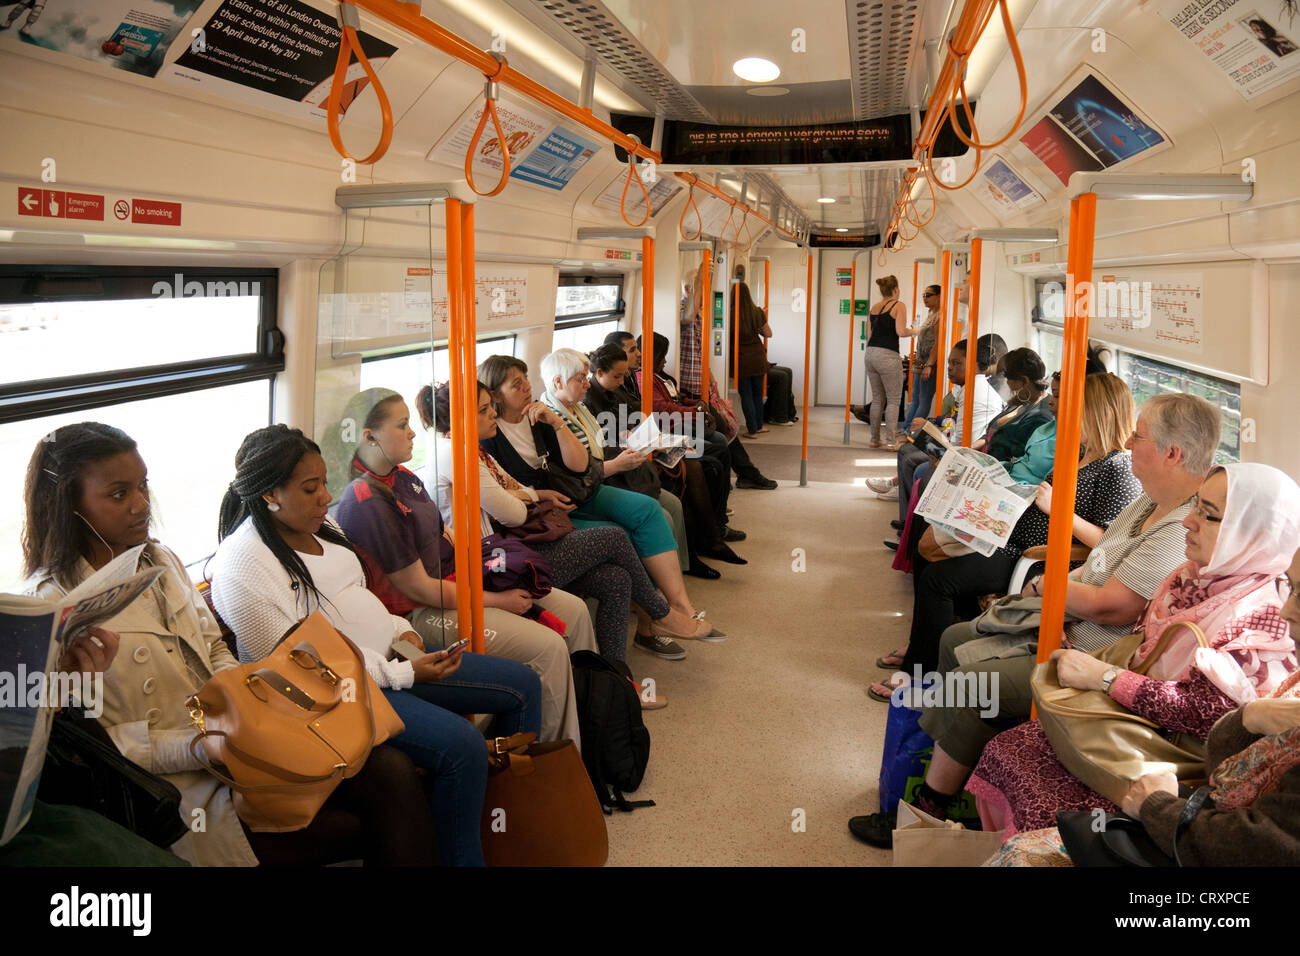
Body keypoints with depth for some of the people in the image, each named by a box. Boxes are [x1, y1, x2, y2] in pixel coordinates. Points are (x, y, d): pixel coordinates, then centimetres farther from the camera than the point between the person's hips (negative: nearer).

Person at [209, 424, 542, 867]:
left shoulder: (316, 525, 9)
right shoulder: (240, 567, -18)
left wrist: (398, 629, 2)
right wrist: (404, 674, -20)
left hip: (389, 657, 9)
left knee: (523, 684, 6)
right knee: (463, 745, -30)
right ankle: (463, 858, -8)